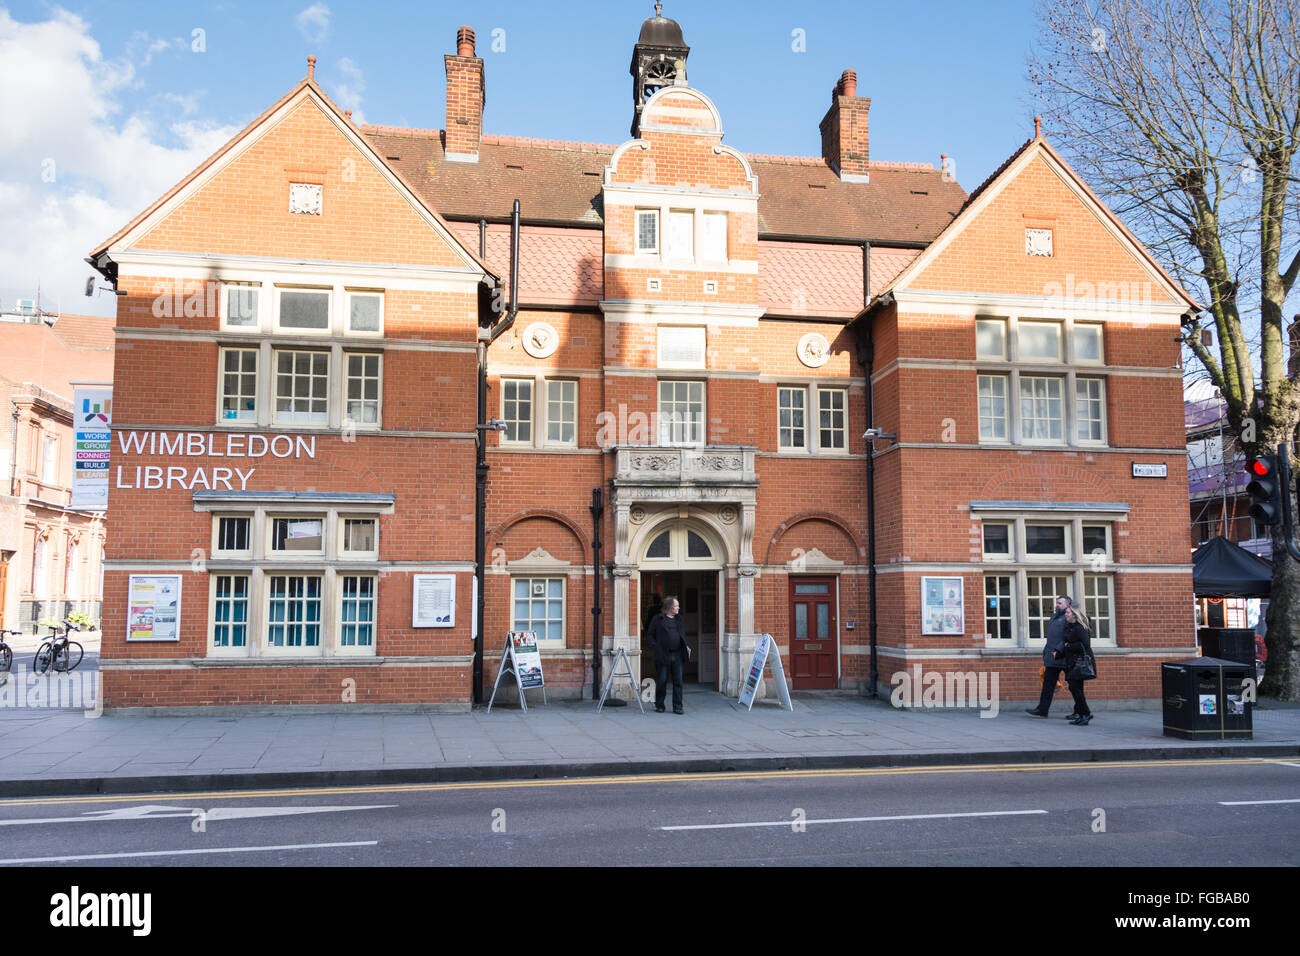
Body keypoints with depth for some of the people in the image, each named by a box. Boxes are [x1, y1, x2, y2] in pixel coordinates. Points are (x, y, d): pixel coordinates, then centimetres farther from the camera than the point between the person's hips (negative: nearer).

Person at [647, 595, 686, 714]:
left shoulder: (679, 619, 15)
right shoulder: (658, 619, 0)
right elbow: (651, 635, 3)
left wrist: (684, 646, 11)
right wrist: (655, 647, -8)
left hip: (677, 655, 4)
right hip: (664, 655, -4)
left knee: (678, 681, 2)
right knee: (662, 681, 3)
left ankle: (677, 707, 8)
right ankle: (659, 705, 17)